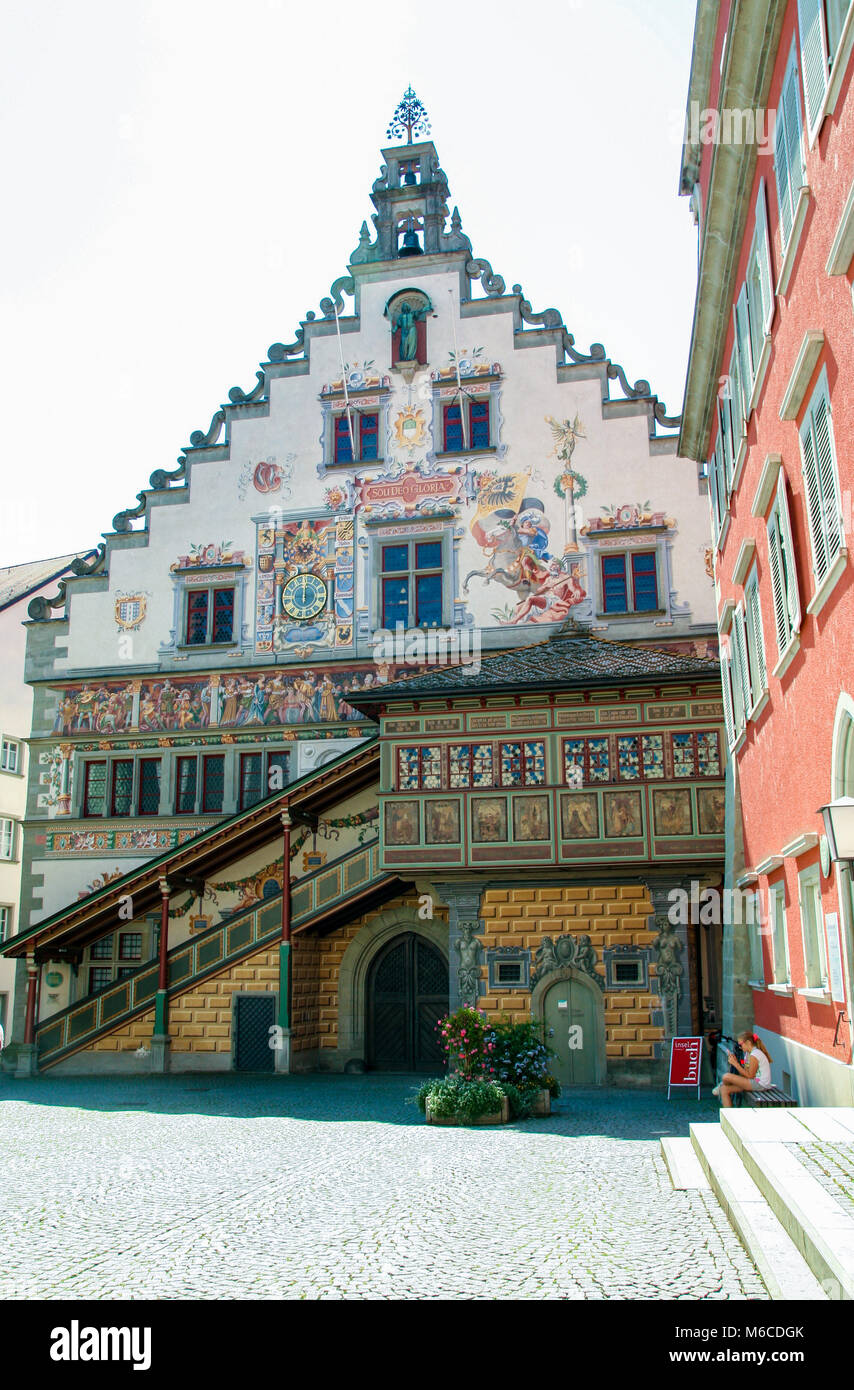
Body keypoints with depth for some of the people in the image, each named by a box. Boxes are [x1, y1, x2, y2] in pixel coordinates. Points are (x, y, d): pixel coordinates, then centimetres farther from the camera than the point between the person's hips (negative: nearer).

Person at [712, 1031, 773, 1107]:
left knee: (726, 1077, -19)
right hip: (755, 1082, 10)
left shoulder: (754, 1055, -18)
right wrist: (735, 1061, -3)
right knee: (725, 1090, 0)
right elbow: (745, 1072, 8)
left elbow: (750, 1076, -17)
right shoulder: (748, 1053, 13)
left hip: (760, 1085, -10)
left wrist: (735, 1064, -14)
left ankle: (721, 1085, 16)